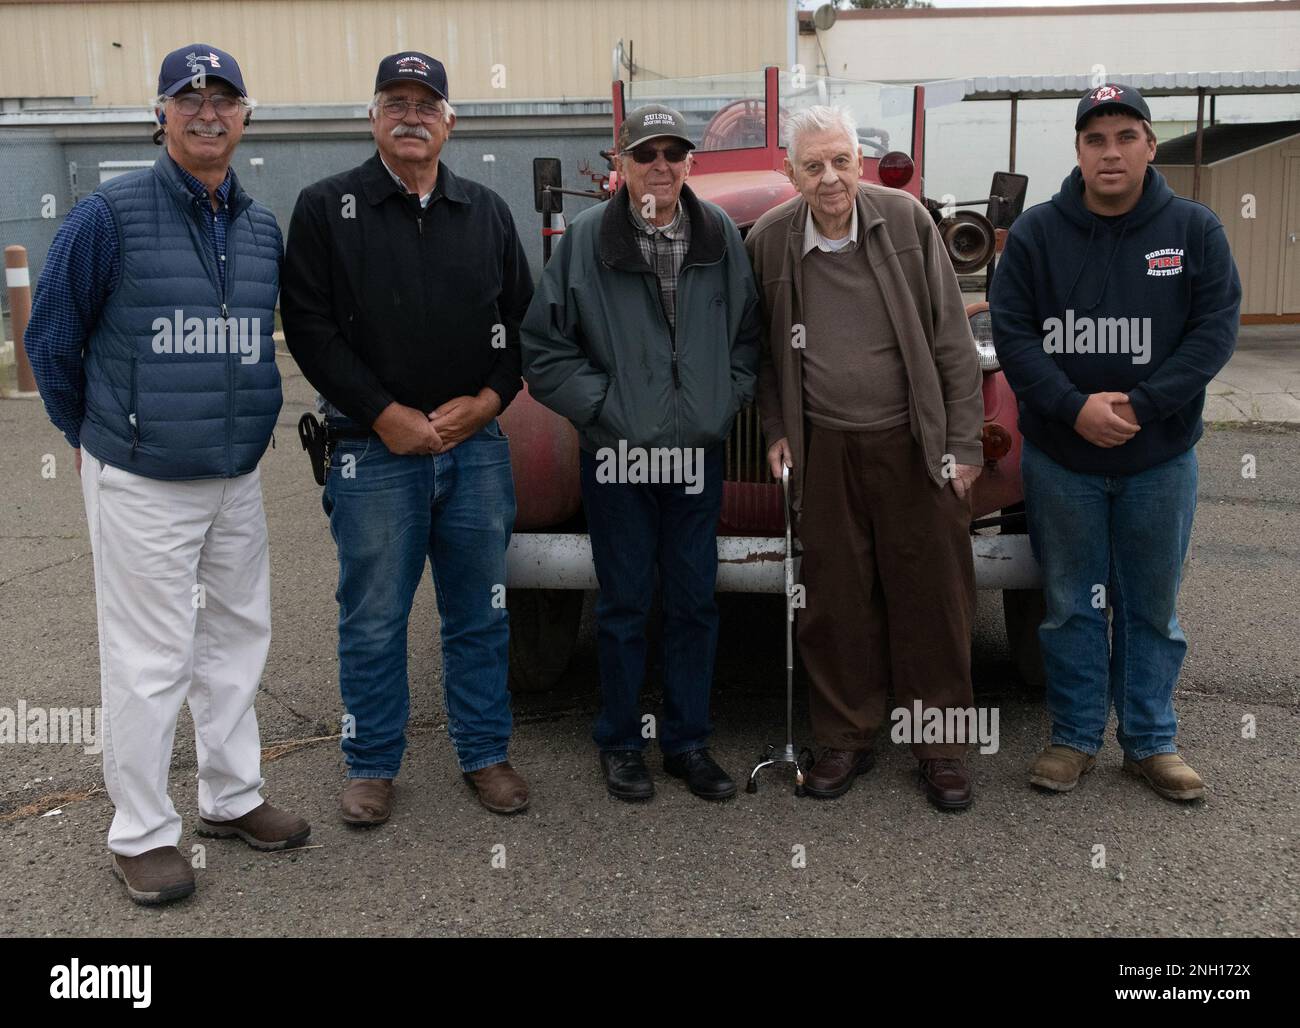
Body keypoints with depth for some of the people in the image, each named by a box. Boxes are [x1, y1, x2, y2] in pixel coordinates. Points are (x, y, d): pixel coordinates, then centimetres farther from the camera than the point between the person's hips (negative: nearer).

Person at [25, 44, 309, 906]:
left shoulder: (263, 227, 7)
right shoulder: (109, 215, -10)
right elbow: (52, 339, -2)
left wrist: (249, 421, 15)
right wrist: (94, 435, 6)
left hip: (238, 478, 6)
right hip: (141, 482, -6)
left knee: (239, 636, 14)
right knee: (151, 659, 0)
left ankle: (231, 798, 31)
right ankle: (142, 834, 15)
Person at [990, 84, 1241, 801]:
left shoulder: (1194, 230, -1)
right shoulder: (1036, 233, -2)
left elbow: (1216, 329, -7)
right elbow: (1012, 333, -7)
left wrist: (1139, 406, -17)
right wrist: (1075, 409, -18)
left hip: (1161, 460, 1)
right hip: (1060, 459, 0)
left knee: (1151, 606, 11)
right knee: (1071, 605, 9)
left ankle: (1150, 741, 25)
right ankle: (1075, 737, 23)